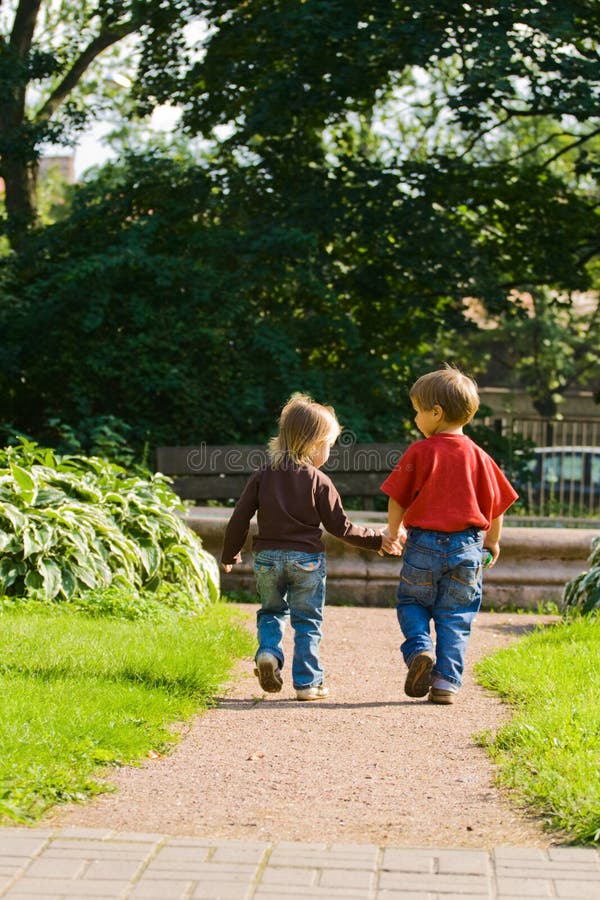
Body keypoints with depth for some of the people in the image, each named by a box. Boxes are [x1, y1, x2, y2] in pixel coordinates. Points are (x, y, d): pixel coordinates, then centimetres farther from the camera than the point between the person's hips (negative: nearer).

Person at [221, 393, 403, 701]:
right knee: (307, 621, 8)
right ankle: (307, 683, 7)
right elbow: (339, 526, -5)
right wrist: (377, 539, 7)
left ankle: (267, 652, -6)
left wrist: (230, 554, 15)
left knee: (271, 612, 21)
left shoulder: (262, 476, 1)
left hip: (267, 557, 3)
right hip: (306, 559, -3)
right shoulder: (319, 482, -8)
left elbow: (240, 518, 1)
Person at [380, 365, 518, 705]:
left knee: (412, 602, 17)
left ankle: (420, 649, -8)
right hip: (467, 547, 2)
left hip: (424, 544, -2)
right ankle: (446, 683, 2)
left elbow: (397, 499, -2)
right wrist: (492, 541, 23)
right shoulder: (478, 456, 1)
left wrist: (392, 534, 16)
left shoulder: (419, 452, -8)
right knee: (455, 616, 9)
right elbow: (496, 503, 8)